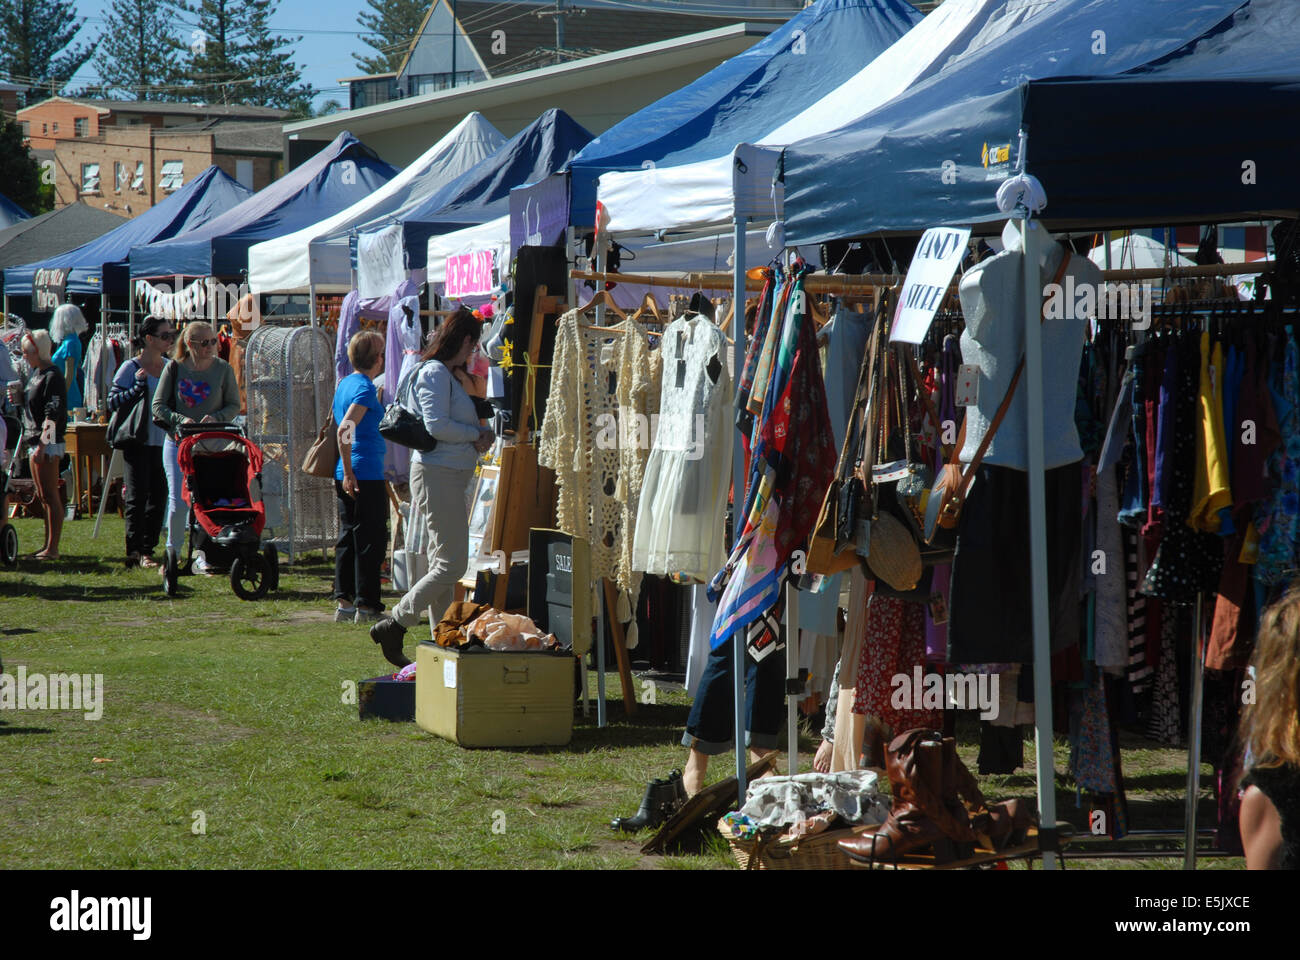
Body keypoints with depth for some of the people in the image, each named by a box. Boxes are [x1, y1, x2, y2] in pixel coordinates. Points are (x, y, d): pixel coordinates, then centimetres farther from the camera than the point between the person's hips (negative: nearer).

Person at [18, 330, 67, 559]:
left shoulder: (52, 376, -14)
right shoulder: (36, 373, 14)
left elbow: (52, 415, -20)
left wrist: (42, 445, -23)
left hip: (48, 445, -10)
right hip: (35, 442, 10)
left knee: (50, 496, -7)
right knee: (42, 497, 13)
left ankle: (53, 549, -6)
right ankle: (48, 546, 19)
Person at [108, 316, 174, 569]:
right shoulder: (131, 368, -5)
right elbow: (113, 401, -10)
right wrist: (139, 386, -19)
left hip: (164, 441, 5)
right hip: (139, 442, -5)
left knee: (159, 496, 4)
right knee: (138, 497, -4)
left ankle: (147, 549, 11)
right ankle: (135, 552, 0)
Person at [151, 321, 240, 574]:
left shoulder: (223, 369, 2)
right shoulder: (175, 368, 0)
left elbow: (234, 405, 6)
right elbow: (158, 405, 1)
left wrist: (216, 418, -13)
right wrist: (181, 420, -15)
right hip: (178, 442, -1)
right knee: (178, 500, -3)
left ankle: (203, 556, 7)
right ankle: (173, 552, 13)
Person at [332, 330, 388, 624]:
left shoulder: (344, 383, 15)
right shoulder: (365, 388, -14)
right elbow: (345, 429, -25)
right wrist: (349, 472, -21)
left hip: (348, 476, 9)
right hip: (366, 475, -9)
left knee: (348, 539, 11)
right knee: (371, 541, -3)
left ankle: (344, 603, 12)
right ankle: (366, 607, -1)